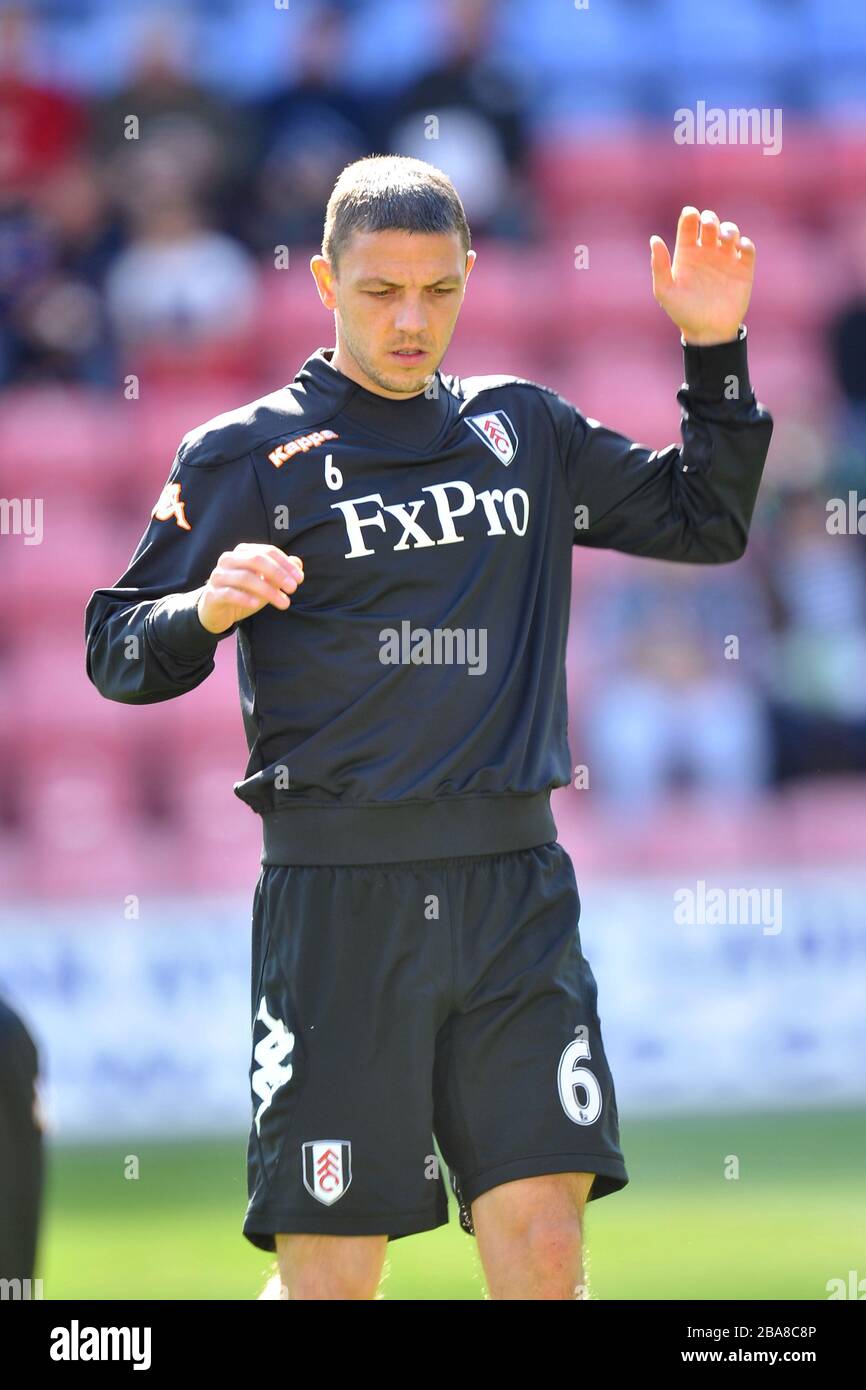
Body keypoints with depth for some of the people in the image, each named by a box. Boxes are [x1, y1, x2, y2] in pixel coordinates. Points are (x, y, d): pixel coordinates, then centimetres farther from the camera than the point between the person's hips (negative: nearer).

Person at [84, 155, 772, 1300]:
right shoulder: (250, 453, 2)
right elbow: (118, 655, 1)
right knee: (331, 1270, -4)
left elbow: (706, 519, 23)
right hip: (338, 897, -3)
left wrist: (716, 349, 11)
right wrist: (207, 610, -20)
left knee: (543, 1243, -3)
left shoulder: (524, 430, 15)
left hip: (514, 893, 4)